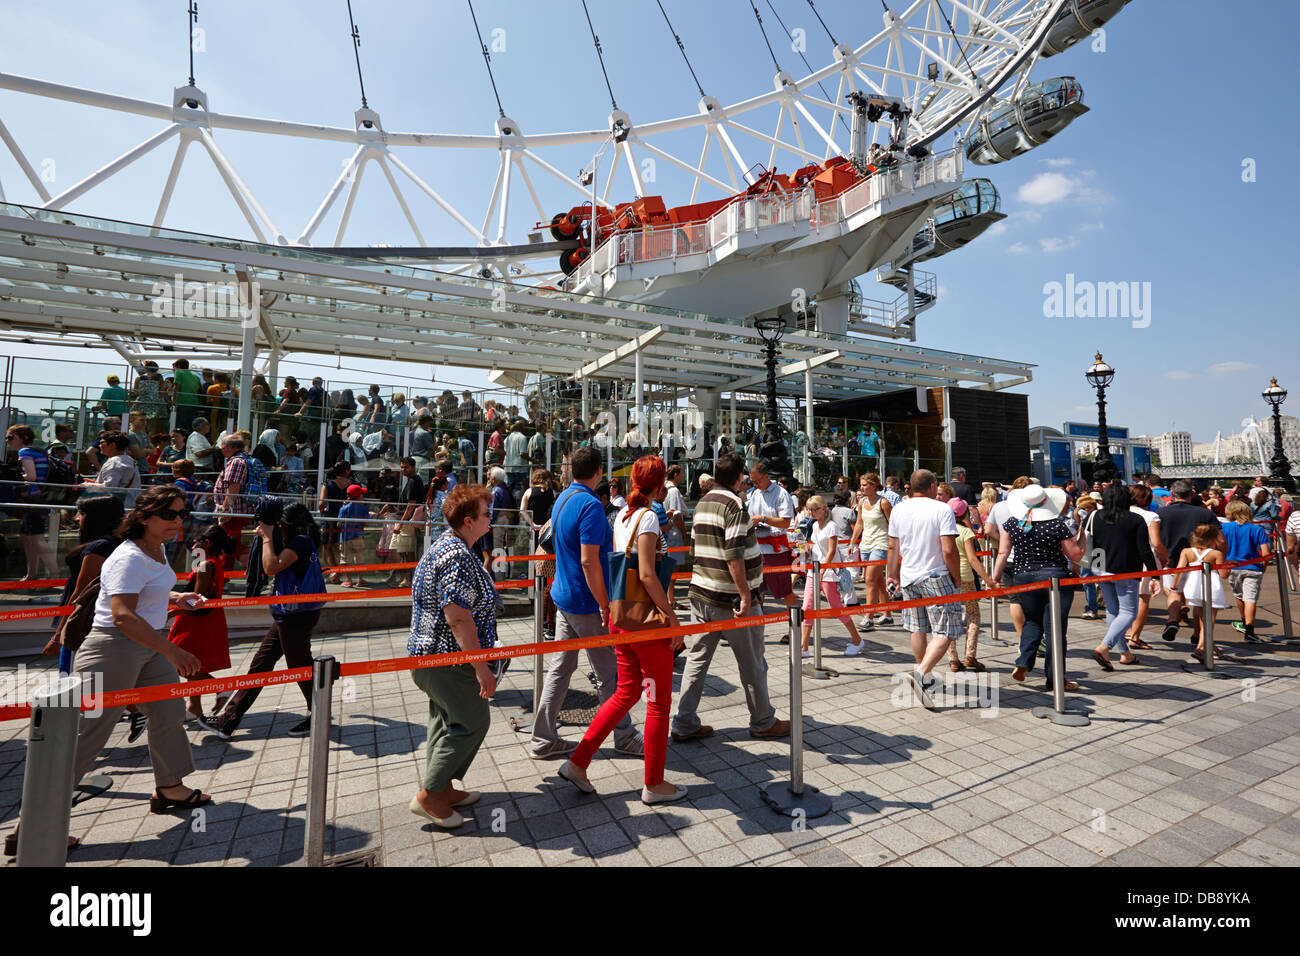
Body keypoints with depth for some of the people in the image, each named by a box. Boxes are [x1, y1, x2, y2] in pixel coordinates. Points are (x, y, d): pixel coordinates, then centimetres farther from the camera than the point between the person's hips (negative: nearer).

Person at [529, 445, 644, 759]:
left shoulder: (562, 498, 9)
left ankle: (543, 740, 22)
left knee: (559, 668, 14)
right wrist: (605, 606, -19)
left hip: (563, 595, 9)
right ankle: (624, 737, 21)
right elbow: (589, 561, -24)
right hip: (586, 602, -9)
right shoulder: (590, 505, -20)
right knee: (609, 675, 6)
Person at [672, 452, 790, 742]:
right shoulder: (734, 504, -14)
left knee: (696, 660, 11)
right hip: (730, 598, -7)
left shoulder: (702, 503, 11)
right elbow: (734, 555, -22)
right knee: (752, 664, 10)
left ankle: (685, 724, 16)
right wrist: (745, 595, -19)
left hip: (701, 594, 8)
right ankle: (763, 722, 26)